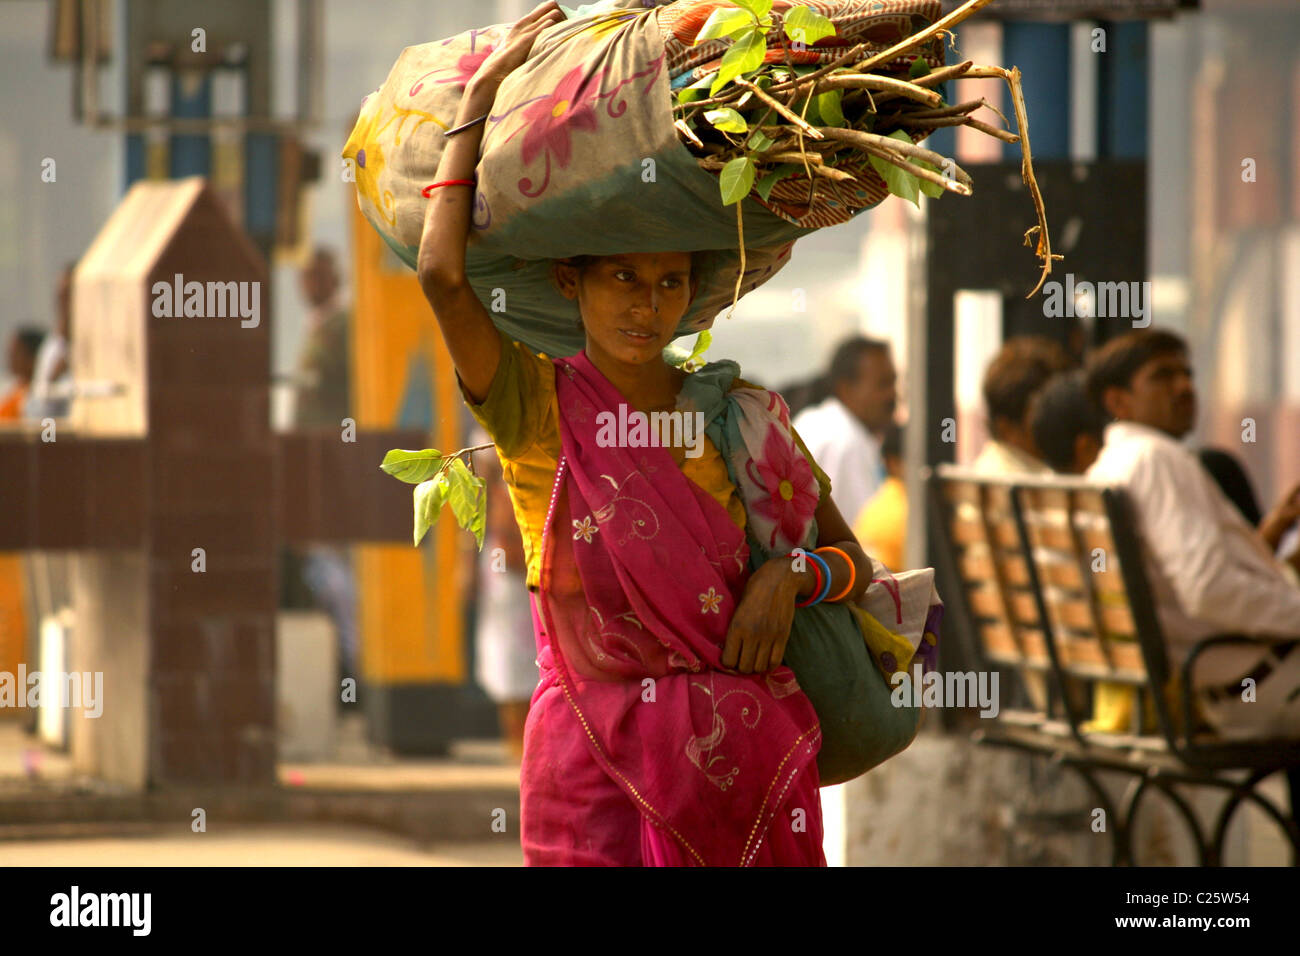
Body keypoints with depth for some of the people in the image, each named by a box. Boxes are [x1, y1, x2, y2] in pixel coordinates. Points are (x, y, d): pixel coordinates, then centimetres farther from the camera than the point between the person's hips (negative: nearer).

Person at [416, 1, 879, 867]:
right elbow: (443, 274, -15)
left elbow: (853, 563, 16)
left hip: (745, 758, 3)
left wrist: (790, 576, -8)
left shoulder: (744, 416, 9)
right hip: (597, 764, -3)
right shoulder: (538, 406, 0)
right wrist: (483, 95, -5)